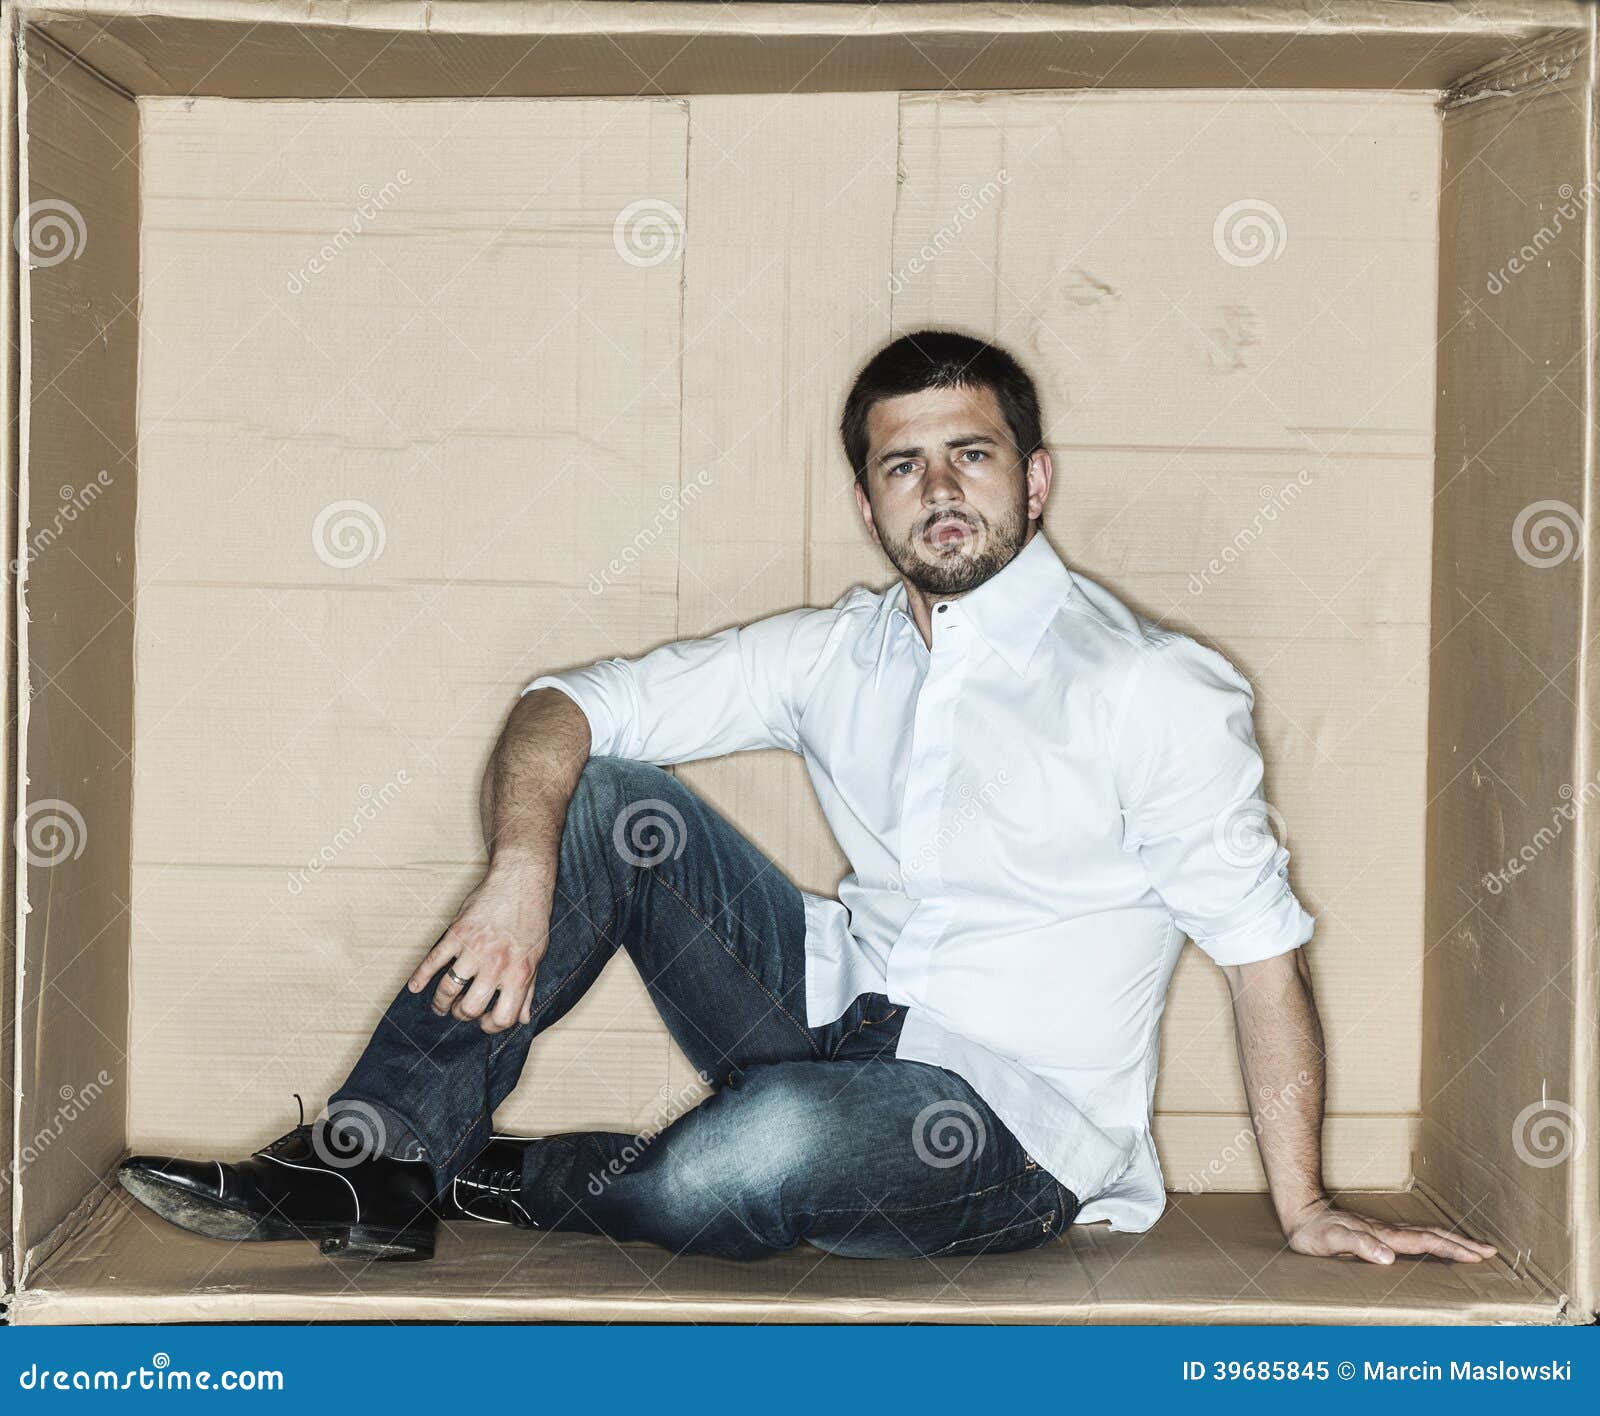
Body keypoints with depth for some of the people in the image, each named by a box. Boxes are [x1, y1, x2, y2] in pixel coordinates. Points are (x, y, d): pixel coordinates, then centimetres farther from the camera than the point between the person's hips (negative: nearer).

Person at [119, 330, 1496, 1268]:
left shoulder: (1157, 687, -10)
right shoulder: (840, 652, 6)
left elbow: (1262, 945, -10)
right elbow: (569, 705, 3)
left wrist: (1304, 1208, -12)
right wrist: (522, 874, -18)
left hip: (1011, 1120, -5)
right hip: (841, 1012, 6)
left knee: (744, 1161, -37)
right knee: (613, 797, -8)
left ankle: (509, 1184, -3)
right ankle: (383, 1156, -13)